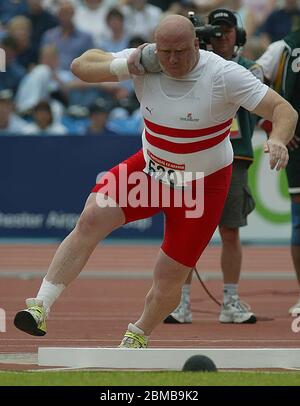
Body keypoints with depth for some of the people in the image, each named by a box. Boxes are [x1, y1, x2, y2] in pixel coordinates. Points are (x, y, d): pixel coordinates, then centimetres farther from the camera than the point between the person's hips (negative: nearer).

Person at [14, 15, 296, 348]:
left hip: (202, 186, -3)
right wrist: (122, 66, -22)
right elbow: (80, 65, -3)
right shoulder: (144, 63, -12)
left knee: (169, 277, 1)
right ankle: (40, 308, -21)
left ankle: (137, 338, 31)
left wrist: (277, 140, -48)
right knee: (91, 219, -21)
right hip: (150, 169, 3)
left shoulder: (225, 76, -23)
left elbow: (284, 109, -26)